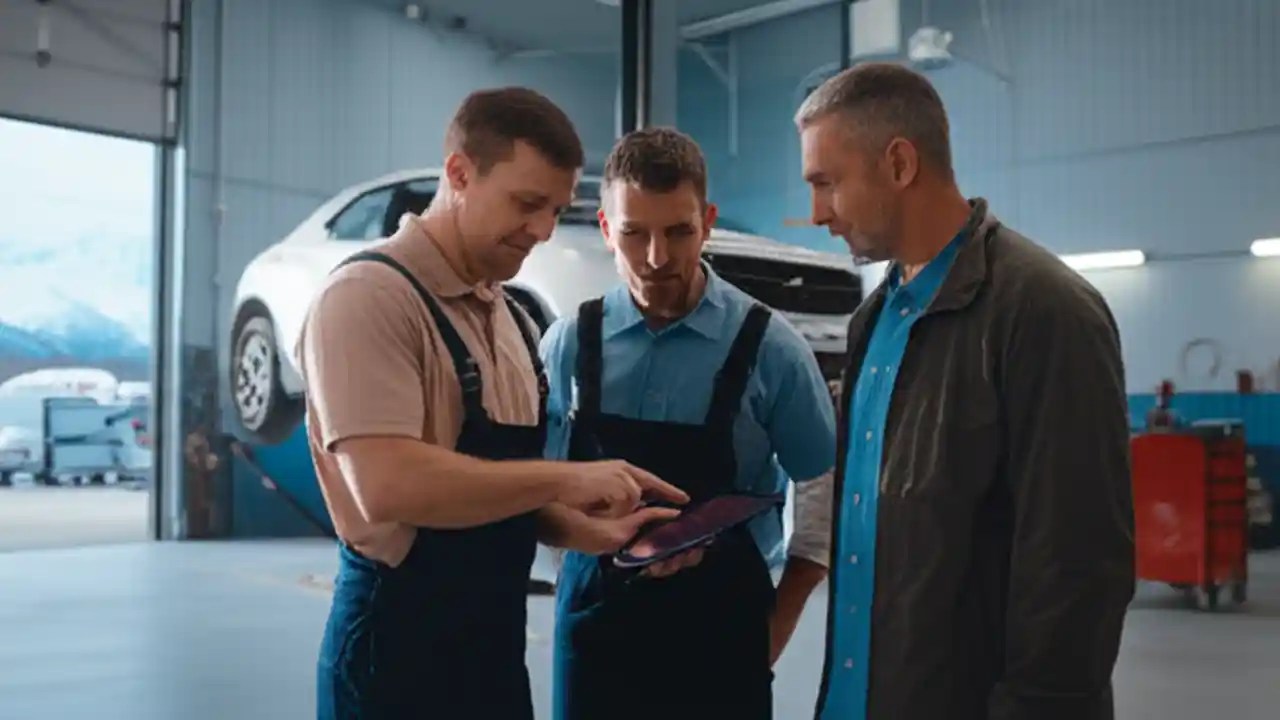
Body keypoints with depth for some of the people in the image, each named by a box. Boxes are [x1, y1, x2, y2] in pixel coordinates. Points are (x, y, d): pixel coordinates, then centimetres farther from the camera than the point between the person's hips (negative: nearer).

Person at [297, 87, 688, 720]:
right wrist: (566, 478, -21)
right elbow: (388, 486, -27)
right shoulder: (369, 296, -16)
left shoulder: (511, 320, 10)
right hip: (399, 648, -8)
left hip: (495, 645, 8)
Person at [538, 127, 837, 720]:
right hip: (594, 616, 1)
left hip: (719, 624, -1)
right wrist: (605, 537, -13)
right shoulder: (568, 344, -3)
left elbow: (827, 494, -1)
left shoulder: (768, 346, -8)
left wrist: (778, 623, -1)